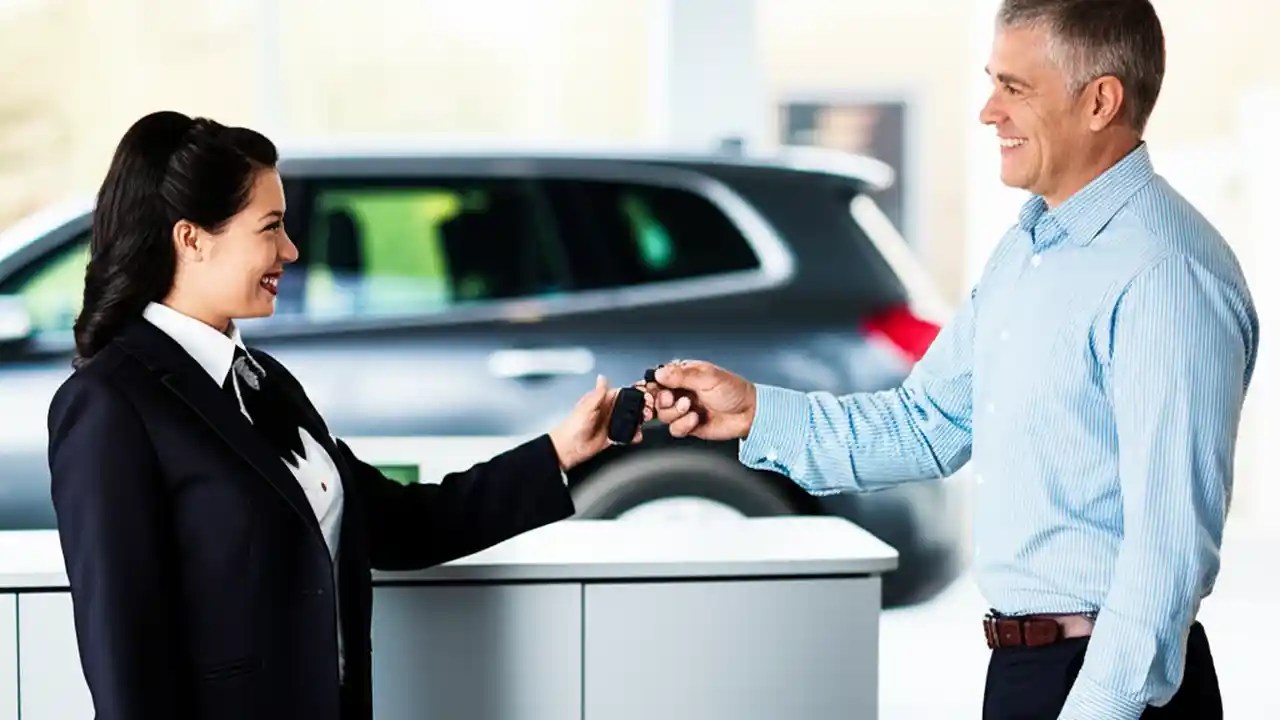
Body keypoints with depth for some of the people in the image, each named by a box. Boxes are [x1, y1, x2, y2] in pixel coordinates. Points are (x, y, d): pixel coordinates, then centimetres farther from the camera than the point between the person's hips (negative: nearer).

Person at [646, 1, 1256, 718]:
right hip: (1021, 662, 9)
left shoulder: (1167, 275, -20)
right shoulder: (1028, 245, 10)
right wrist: (756, 414, 5)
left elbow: (1170, 546, -24)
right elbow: (932, 425, 14)